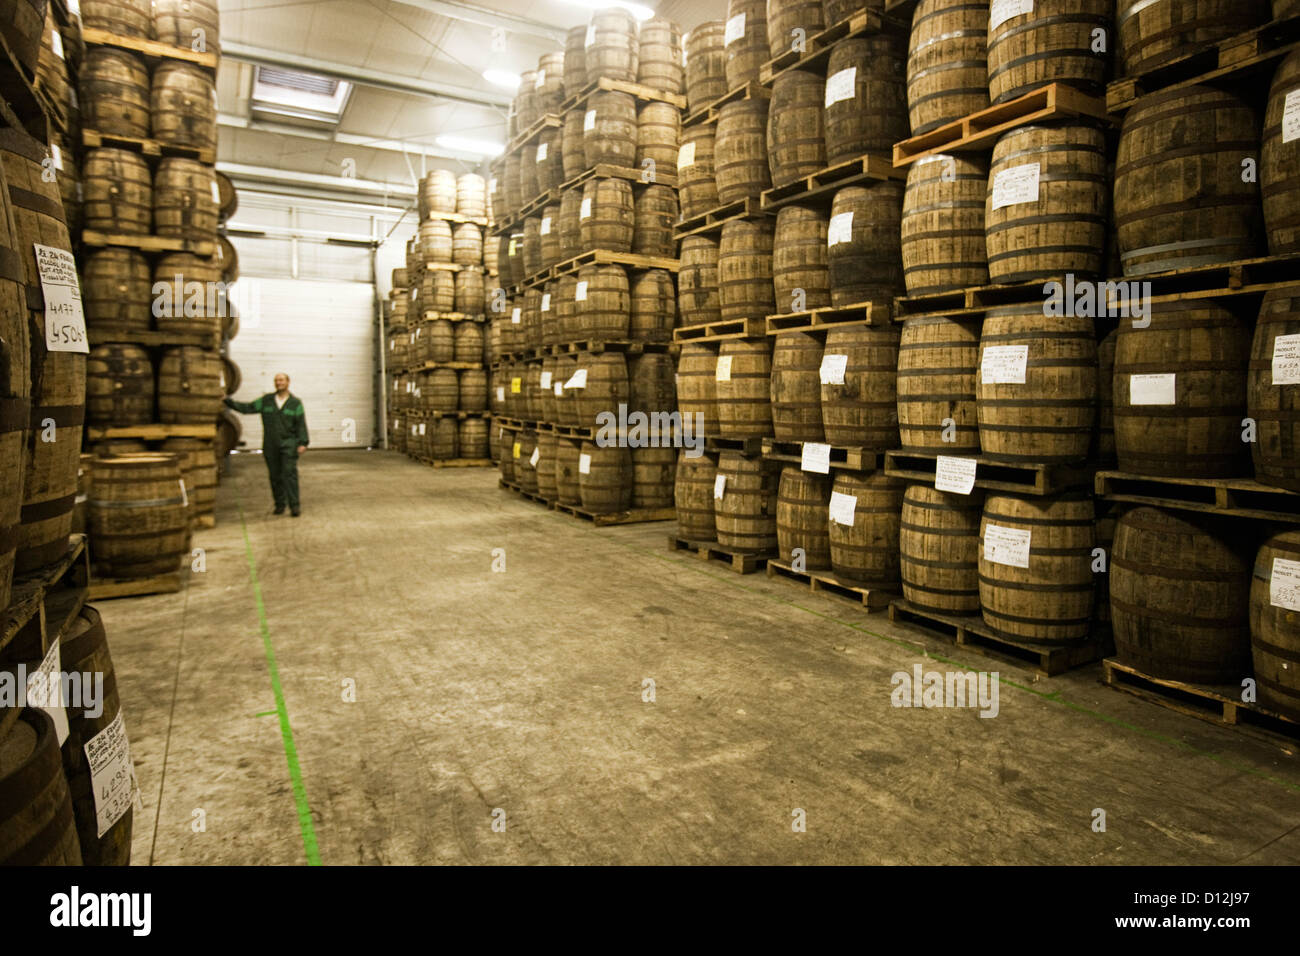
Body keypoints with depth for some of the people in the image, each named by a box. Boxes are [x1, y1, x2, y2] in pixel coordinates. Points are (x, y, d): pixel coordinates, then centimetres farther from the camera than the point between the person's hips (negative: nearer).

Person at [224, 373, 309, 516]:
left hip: (289, 444, -3)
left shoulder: (295, 403, 2)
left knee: (290, 473, -12)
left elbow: (301, 424, -3)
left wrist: (302, 443, -11)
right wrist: (229, 402, 1)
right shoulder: (266, 400, 10)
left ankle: (294, 505, -13)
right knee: (275, 476, 6)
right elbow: (247, 408, 11)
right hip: (270, 446, 3)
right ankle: (280, 504, 15)